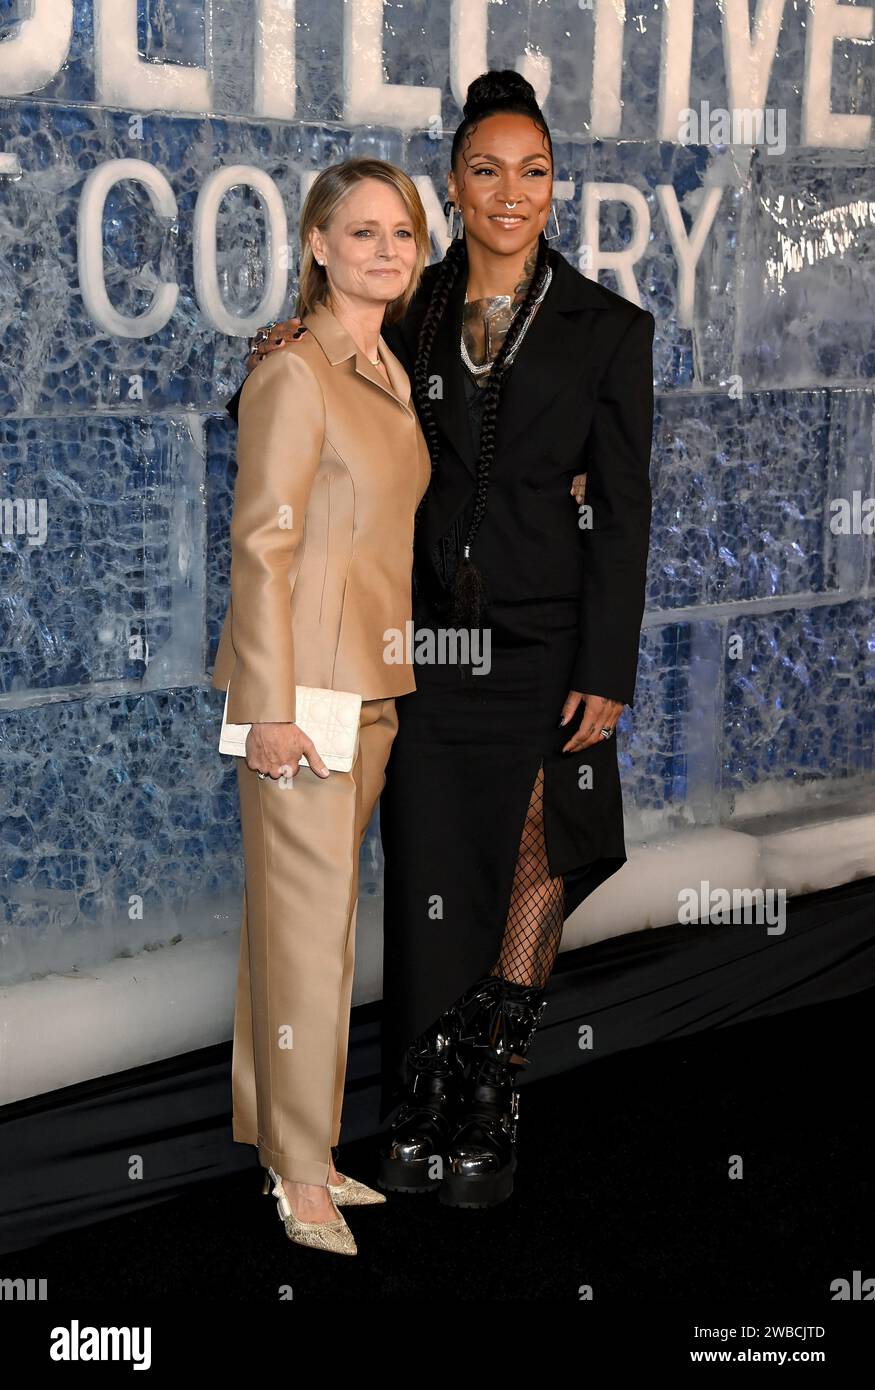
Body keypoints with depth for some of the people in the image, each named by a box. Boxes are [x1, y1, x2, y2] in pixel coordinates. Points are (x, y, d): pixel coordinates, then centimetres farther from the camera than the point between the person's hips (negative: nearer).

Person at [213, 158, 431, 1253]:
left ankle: (291, 1137, 24)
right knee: (309, 920, -3)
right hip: (303, 682, -8)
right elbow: (261, 547, -15)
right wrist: (273, 706, -17)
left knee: (313, 908, 14)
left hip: (371, 682, 8)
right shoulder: (295, 376, -12)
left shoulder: (389, 372, 14)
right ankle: (300, 1174, 7)